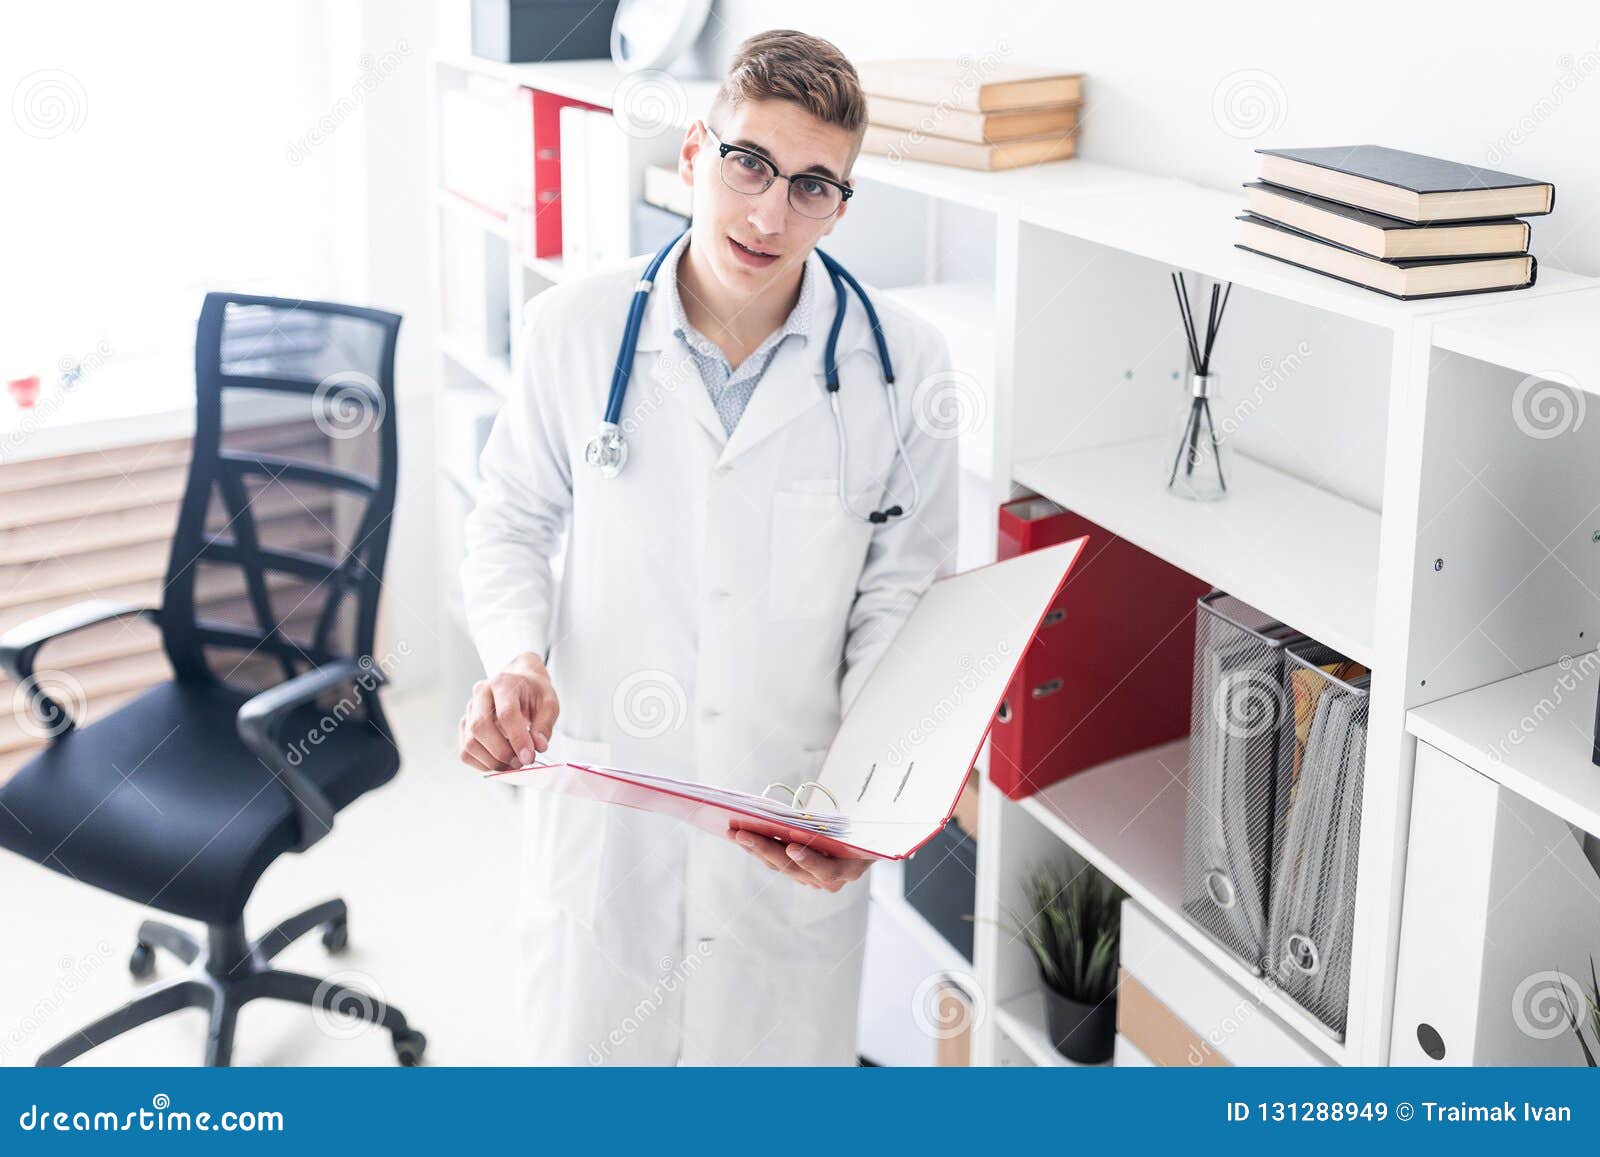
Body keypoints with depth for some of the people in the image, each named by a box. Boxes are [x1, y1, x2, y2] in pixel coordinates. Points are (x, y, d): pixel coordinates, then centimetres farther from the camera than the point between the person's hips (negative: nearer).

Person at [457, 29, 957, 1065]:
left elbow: (904, 594, -4)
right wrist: (516, 659, -16)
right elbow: (513, 524, 5)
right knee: (593, 1038, 16)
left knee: (783, 1046, 15)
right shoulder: (576, 329, -6)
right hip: (604, 792, 1)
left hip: (795, 819, 0)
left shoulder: (901, 361, -8)